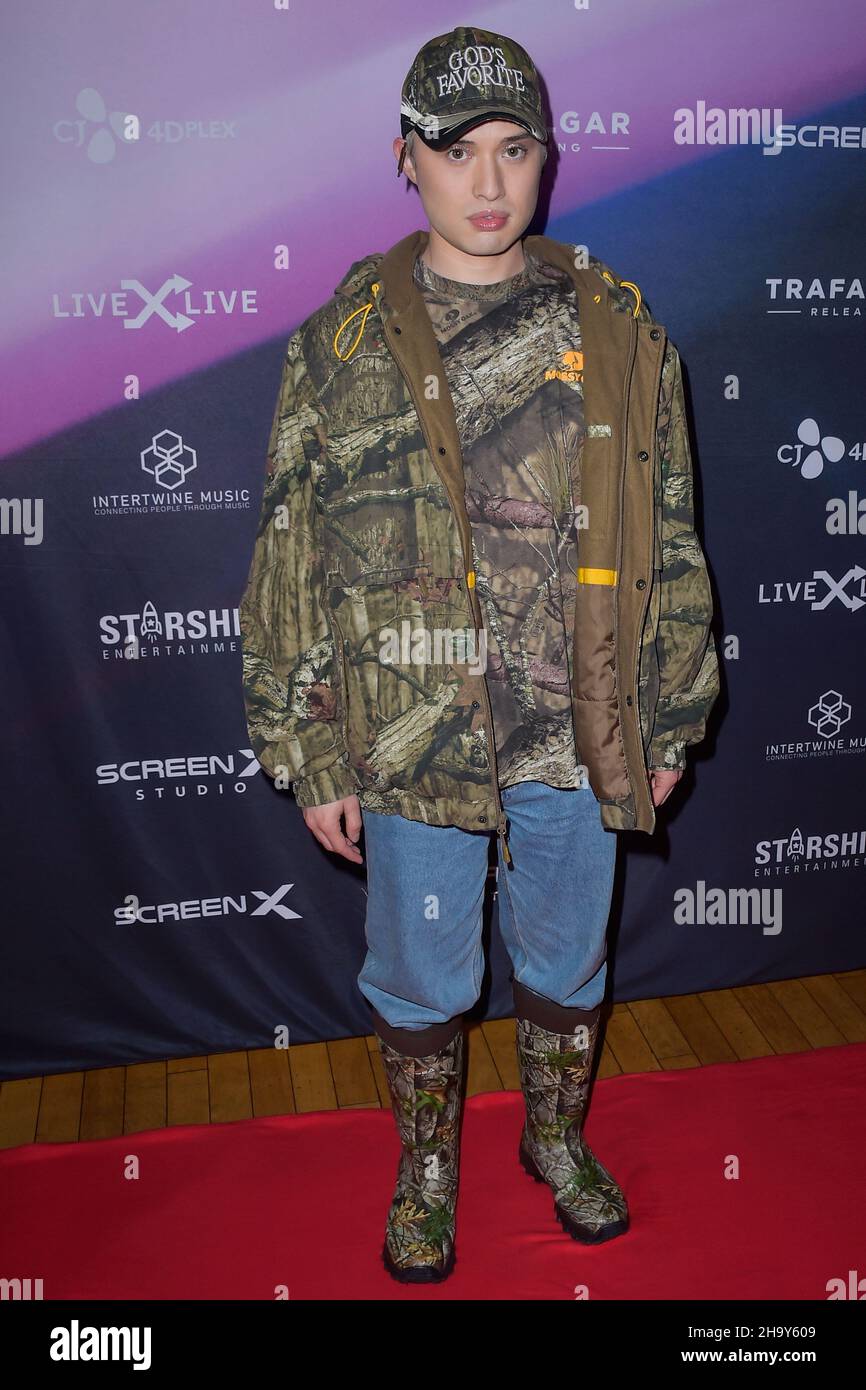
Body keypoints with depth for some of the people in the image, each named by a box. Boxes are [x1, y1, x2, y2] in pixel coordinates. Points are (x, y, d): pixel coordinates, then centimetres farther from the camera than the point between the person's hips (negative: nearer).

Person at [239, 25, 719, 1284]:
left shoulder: (618, 328, 2)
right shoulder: (345, 345, -4)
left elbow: (668, 534, 6)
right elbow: (293, 563, -3)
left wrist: (670, 717, 6)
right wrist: (312, 753, -4)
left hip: (580, 735, 2)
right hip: (417, 740, -1)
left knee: (568, 958, 19)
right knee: (422, 976, 15)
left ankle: (558, 1136, 47)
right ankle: (426, 1170, 42)